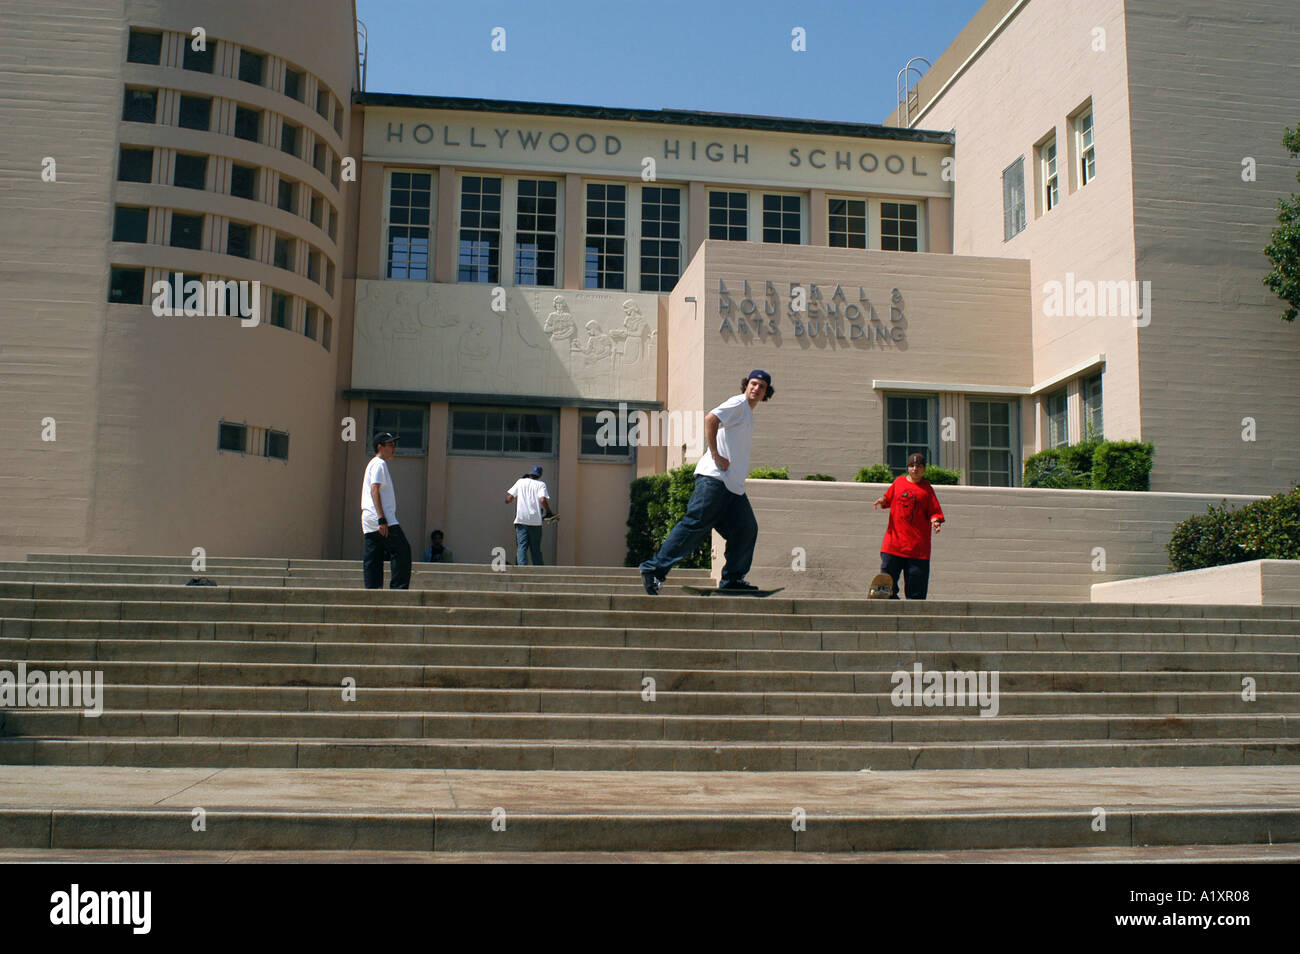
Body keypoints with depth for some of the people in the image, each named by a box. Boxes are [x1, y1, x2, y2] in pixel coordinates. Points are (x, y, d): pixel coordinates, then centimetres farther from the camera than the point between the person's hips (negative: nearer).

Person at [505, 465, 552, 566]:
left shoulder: (520, 482, 10)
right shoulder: (541, 484, 5)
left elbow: (508, 499, 5)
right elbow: (543, 500, -12)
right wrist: (549, 513, 2)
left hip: (521, 520, 0)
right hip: (536, 521, 0)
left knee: (521, 547, -4)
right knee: (536, 549, 9)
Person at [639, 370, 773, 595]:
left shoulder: (748, 413, 26)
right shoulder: (738, 403, -2)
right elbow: (710, 419, -18)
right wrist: (716, 455, -19)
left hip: (734, 485, 10)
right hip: (714, 478, -10)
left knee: (747, 529, 7)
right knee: (695, 524, -14)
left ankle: (732, 579, 13)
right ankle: (655, 569, -13)